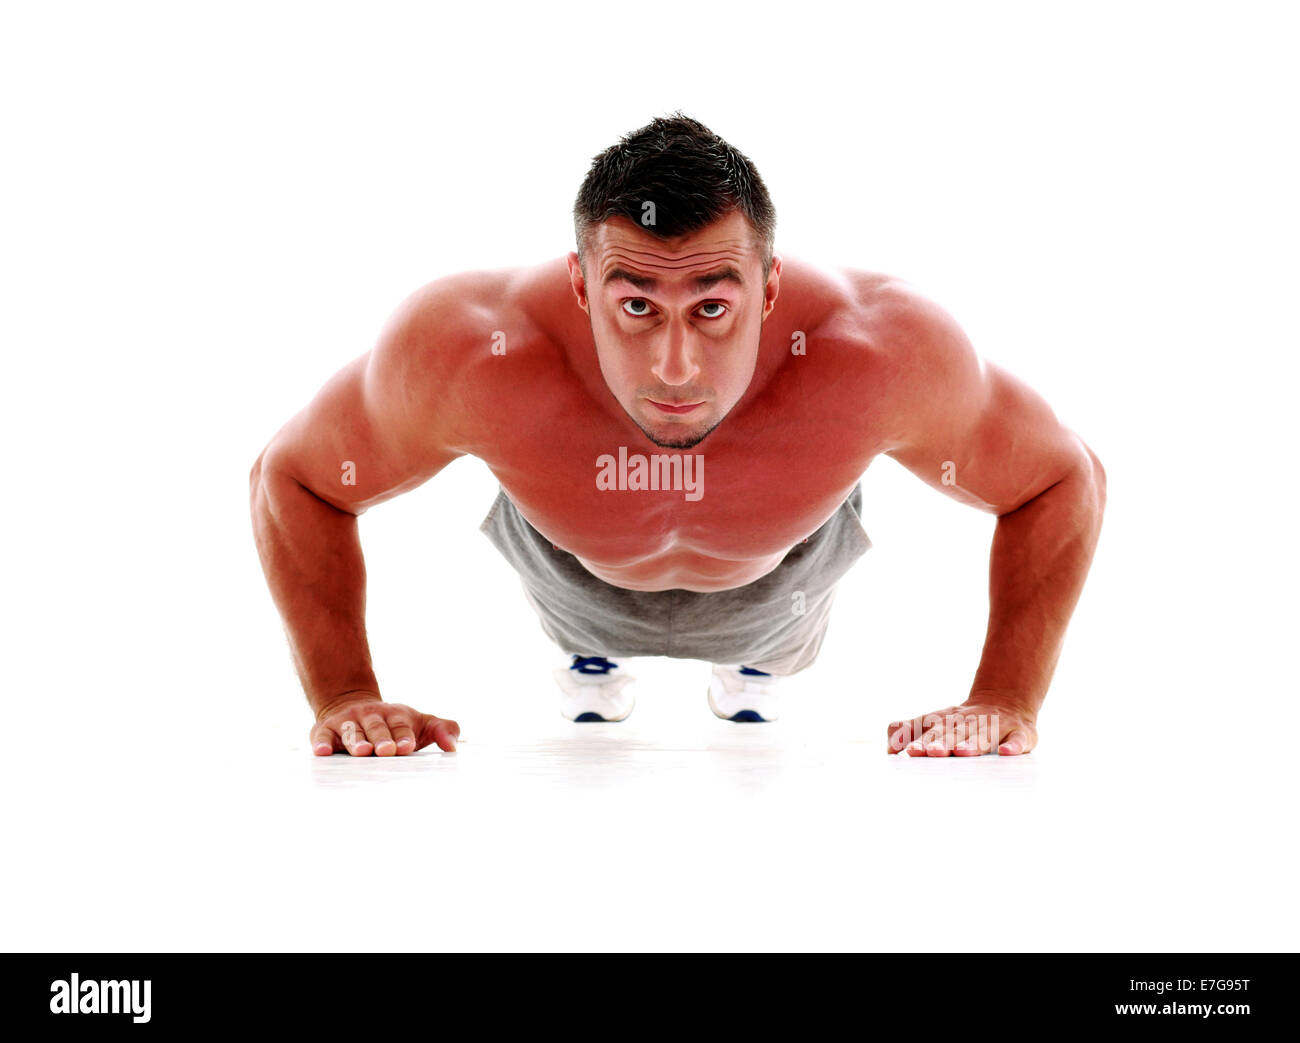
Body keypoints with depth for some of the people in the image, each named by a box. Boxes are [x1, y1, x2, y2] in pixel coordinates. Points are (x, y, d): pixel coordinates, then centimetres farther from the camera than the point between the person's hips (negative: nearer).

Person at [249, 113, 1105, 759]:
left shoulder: (882, 353, -47)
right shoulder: (467, 353, -47)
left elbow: (1064, 482, -27)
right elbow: (292, 478, -26)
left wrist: (1005, 704, -31)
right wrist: (345, 697, -30)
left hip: (779, 583, 1)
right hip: (578, 582, 0)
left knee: (768, 654, 38)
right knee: (583, 636, 37)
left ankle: (754, 670, 72)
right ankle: (590, 666, 72)